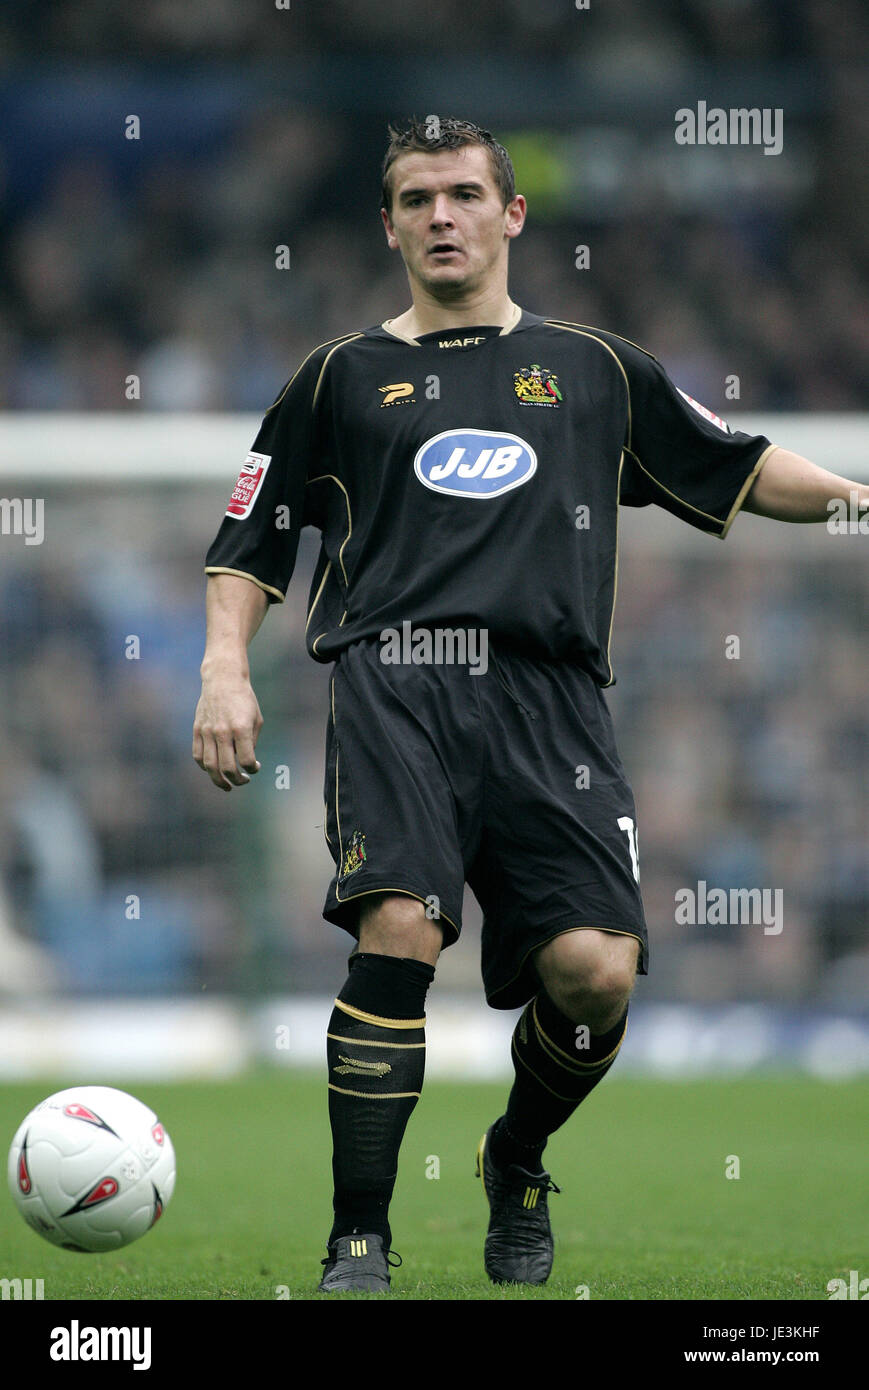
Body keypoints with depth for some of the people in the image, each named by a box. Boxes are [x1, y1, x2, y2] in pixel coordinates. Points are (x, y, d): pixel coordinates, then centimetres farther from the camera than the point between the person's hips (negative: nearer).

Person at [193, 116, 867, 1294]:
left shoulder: (595, 368, 23)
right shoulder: (345, 377, 20)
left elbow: (741, 470, 25)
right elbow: (250, 544, 20)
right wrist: (225, 669, 5)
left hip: (551, 699, 1)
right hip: (398, 680, -1)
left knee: (596, 969, -14)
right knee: (398, 932, -24)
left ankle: (517, 1164, 18)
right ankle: (360, 1244, -15)